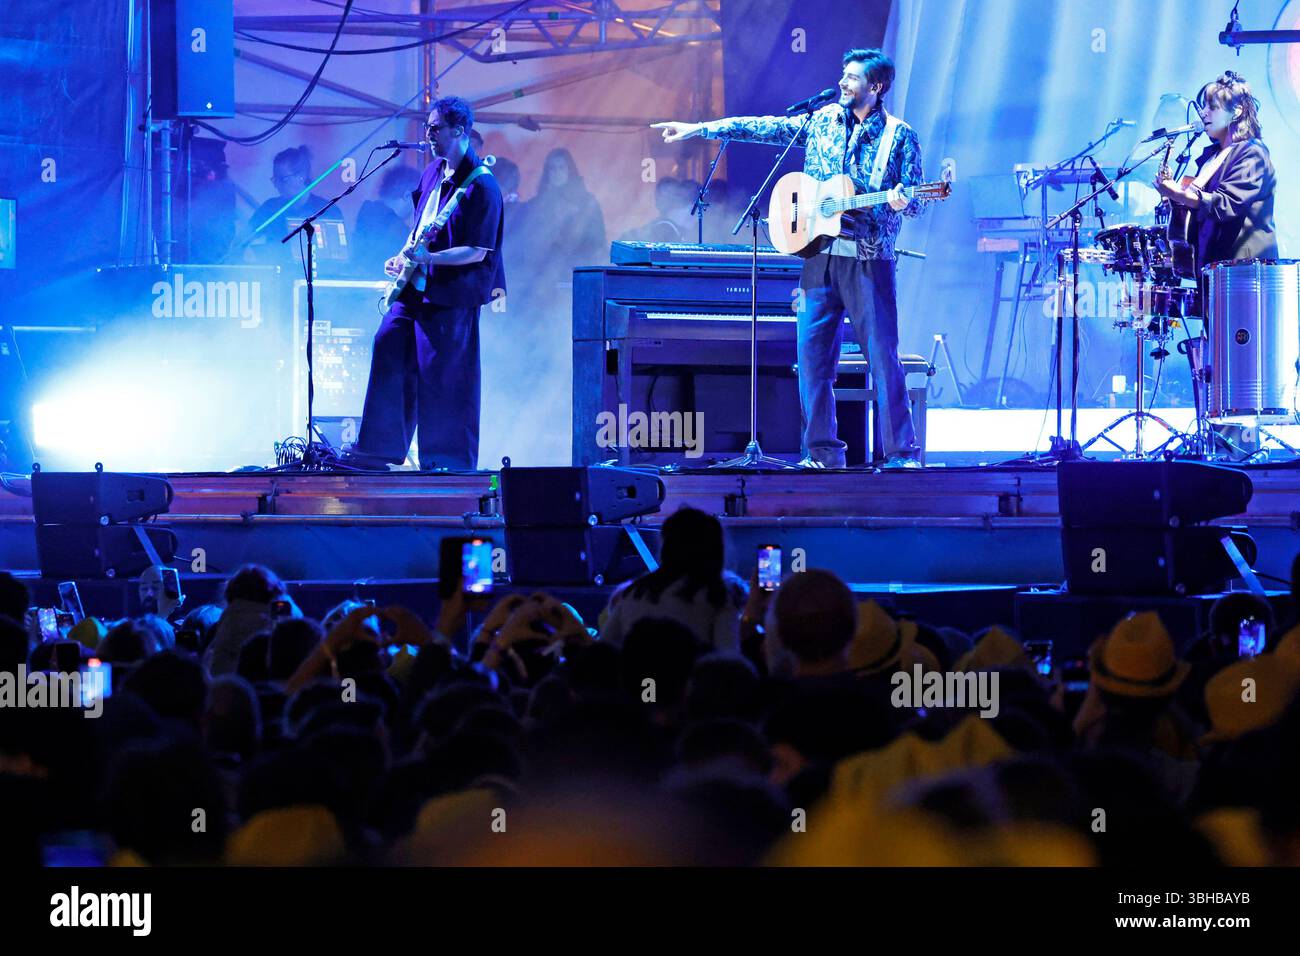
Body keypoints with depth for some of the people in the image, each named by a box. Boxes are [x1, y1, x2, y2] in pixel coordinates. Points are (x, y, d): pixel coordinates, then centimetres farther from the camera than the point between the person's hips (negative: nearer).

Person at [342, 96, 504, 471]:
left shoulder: (480, 185, -16)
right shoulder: (434, 171, 11)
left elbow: (478, 251, -20)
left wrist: (428, 258, -27)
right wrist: (403, 257, 14)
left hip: (450, 295, -9)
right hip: (414, 286, 9)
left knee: (442, 377, -5)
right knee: (389, 349, 5)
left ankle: (450, 464, 4)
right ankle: (379, 449, 11)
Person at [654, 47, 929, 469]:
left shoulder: (899, 135, 2)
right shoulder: (822, 121, 12)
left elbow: (916, 201, 3)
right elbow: (764, 127, 11)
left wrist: (900, 201, -21)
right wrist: (698, 129, 7)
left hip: (869, 260, -4)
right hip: (820, 253, 4)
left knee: (883, 355, -7)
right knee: (811, 355, 1)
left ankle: (901, 453, -4)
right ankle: (823, 451, 7)